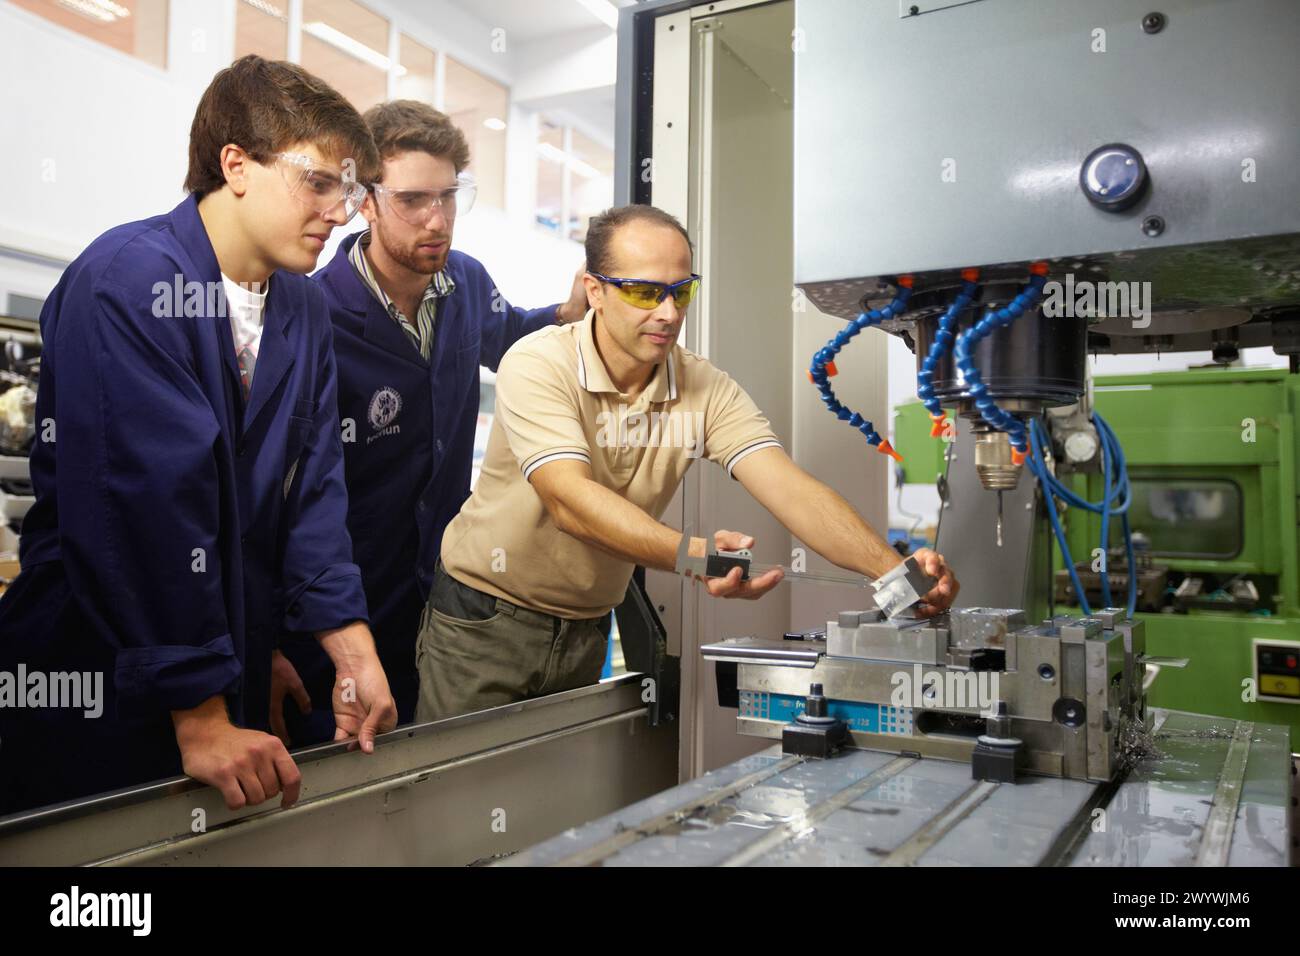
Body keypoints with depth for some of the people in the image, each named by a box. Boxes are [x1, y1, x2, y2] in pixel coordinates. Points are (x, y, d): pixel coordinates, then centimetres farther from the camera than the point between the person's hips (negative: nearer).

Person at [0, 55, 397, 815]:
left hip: (229, 677, 7)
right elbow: (150, 501, -23)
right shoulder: (125, 280, -18)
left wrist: (353, 650, -5)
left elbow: (313, 487, 2)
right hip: (87, 684, -6)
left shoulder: (307, 308, 4)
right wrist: (200, 717, -22)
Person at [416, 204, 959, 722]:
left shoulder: (707, 391, -9)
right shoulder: (537, 366, -21)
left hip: (586, 630, 4)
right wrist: (691, 554, -50)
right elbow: (569, 499, -34)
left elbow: (789, 488, -20)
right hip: (485, 623, -3)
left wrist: (891, 568, -37)